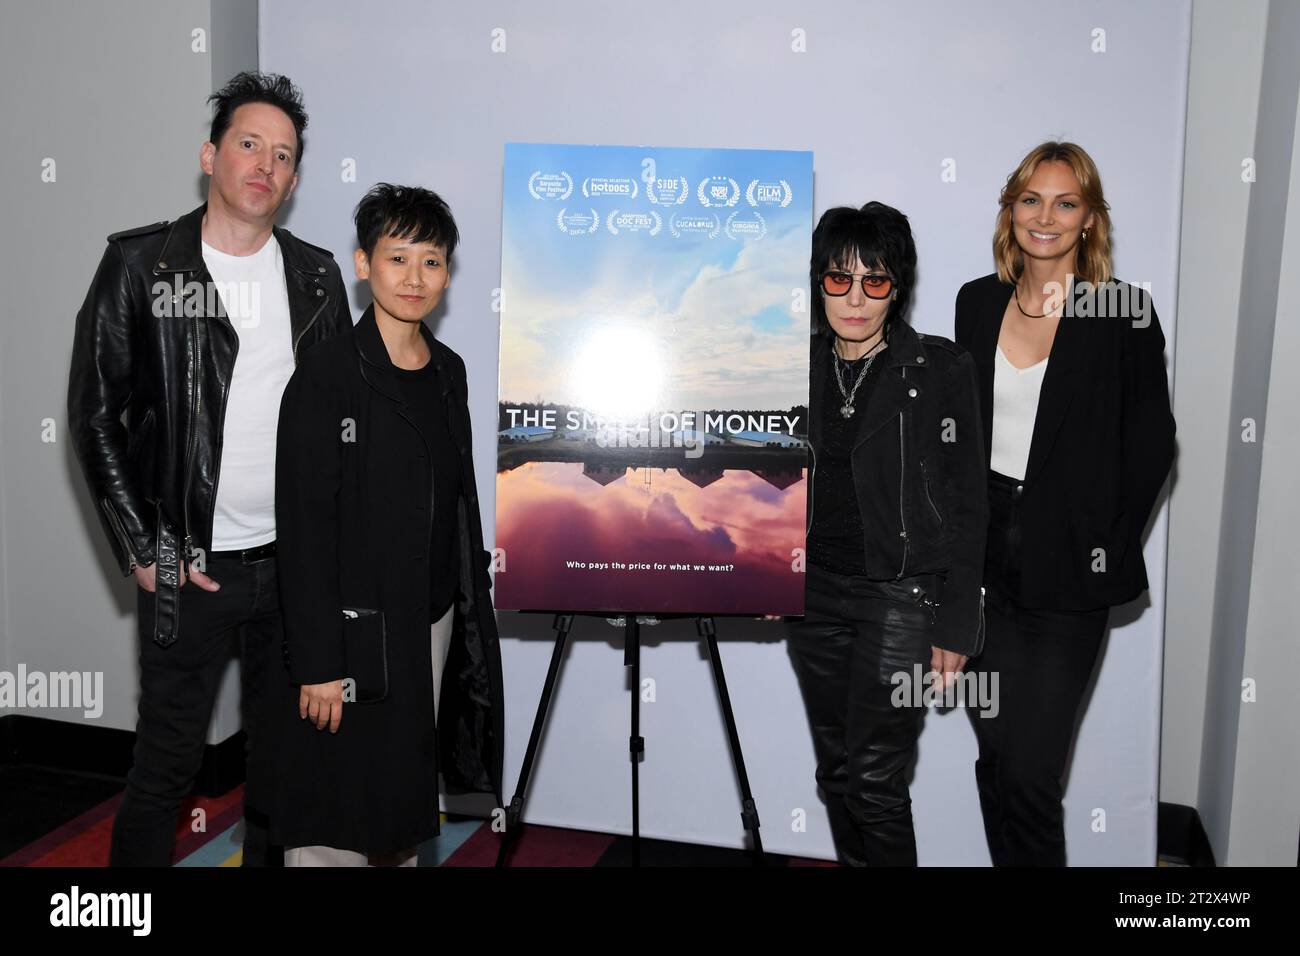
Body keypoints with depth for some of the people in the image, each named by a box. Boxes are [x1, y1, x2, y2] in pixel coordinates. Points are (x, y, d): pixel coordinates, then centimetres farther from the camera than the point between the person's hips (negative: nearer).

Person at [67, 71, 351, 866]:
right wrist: (142, 552, -7)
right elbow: (96, 417, -3)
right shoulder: (140, 267, -4)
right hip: (190, 564, -3)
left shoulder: (317, 275, 6)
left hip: (297, 560, 3)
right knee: (166, 767, 8)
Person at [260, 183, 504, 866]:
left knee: (404, 808, 19)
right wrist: (317, 662, -16)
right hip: (356, 631, -6)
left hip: (434, 622, 6)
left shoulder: (449, 372, 7)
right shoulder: (325, 379, -13)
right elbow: (304, 528, -15)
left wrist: (474, 611, 13)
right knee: (336, 826, 5)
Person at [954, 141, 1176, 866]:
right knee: (993, 758, 13)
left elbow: (1152, 441, -2)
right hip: (986, 548, 4)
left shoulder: (1125, 313, -6)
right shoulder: (978, 302, 7)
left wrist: (1108, 547, -5)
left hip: (1067, 566, -4)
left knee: (1029, 773, -4)